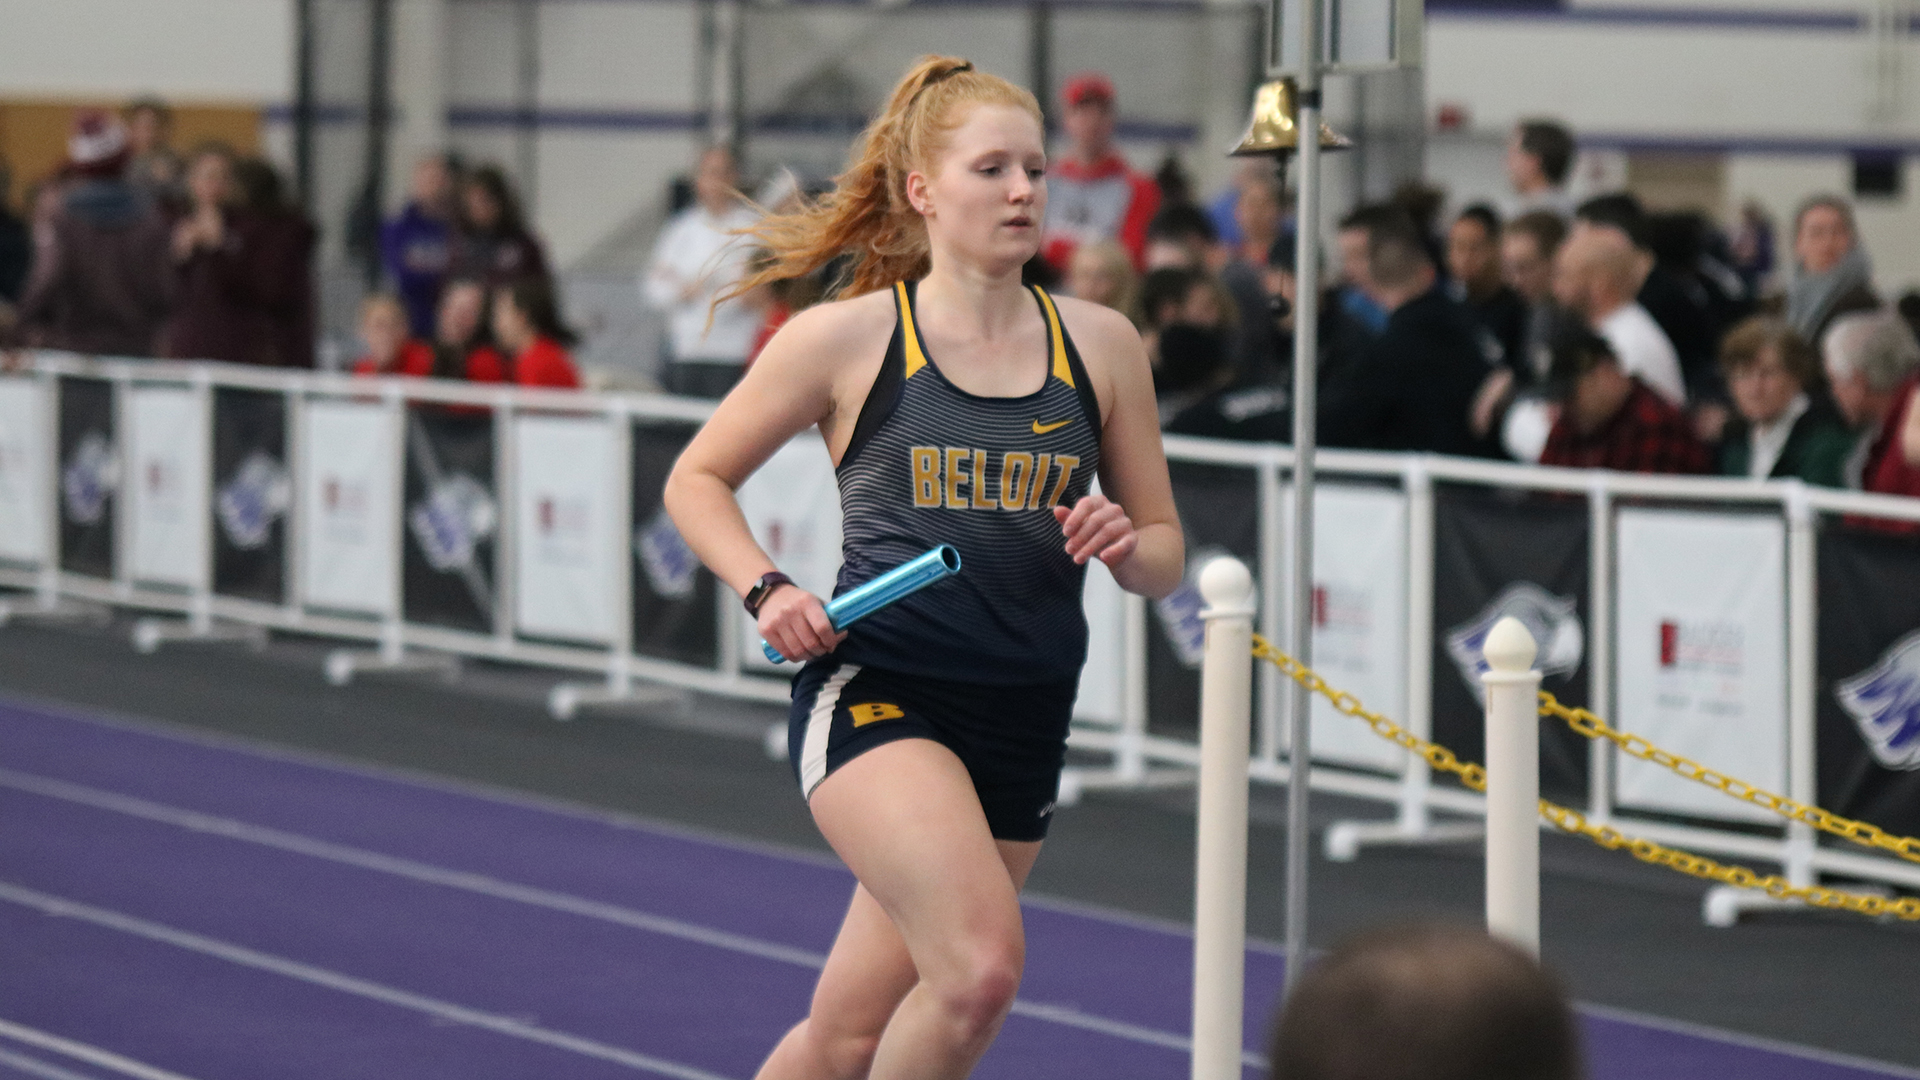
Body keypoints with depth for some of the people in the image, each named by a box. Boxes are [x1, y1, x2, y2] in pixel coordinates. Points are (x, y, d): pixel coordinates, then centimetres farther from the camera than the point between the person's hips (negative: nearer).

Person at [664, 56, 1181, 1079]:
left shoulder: (1100, 343, 7)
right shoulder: (844, 338, -2)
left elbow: (1164, 556, 14)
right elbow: (696, 479, 9)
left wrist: (1125, 546, -9)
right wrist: (767, 590, -8)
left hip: (1023, 721, 4)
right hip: (873, 690, -4)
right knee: (982, 964, -28)